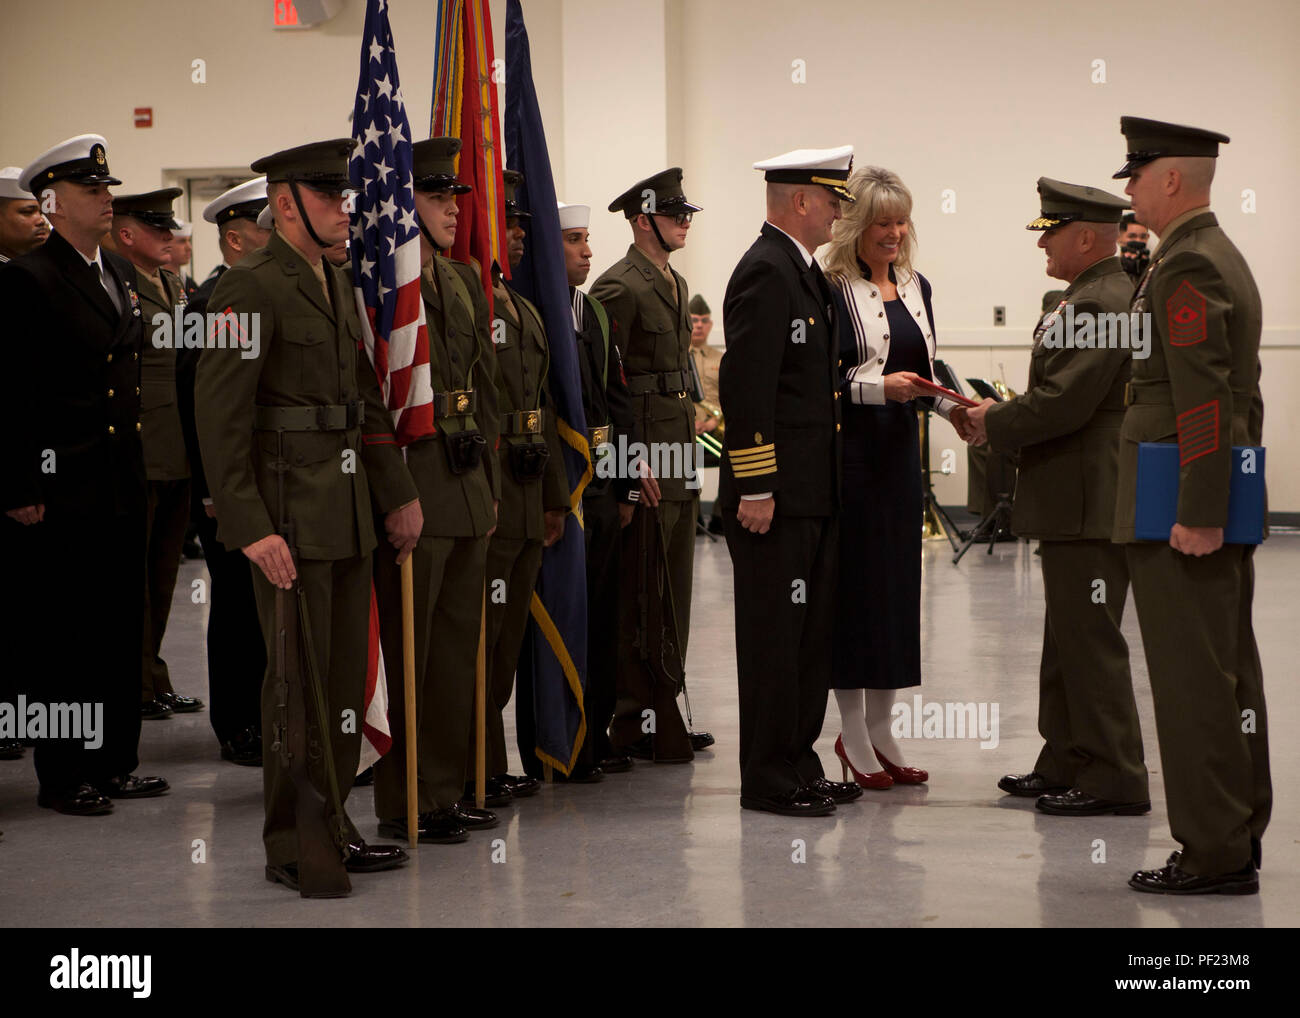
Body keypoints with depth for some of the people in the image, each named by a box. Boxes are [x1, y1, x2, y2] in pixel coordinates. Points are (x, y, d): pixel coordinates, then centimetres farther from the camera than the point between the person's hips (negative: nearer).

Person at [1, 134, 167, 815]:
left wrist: (139, 471, 17)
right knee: (61, 635, -1)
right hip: (61, 495, -8)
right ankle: (63, 777, 8)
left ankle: (114, 764, 22)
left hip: (123, 489, 8)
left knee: (121, 627, 12)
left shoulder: (121, 274, 15)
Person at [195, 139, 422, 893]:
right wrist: (251, 527, -21)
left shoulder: (340, 287, 15)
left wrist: (398, 492, 14)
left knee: (347, 676, 11)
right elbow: (219, 415, -16)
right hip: (290, 515, -8)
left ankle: (333, 824, 21)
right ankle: (292, 845, 8)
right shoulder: (251, 288, -11)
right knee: (299, 677, -2)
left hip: (351, 513, 8)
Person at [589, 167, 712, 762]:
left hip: (677, 449, 9)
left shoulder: (674, 284, 17)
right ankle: (636, 724, 0)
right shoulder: (619, 286, -12)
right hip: (640, 450, -9)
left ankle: (664, 711, 19)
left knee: (673, 588, 12)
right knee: (640, 594, -5)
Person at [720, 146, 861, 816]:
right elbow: (747, 385, -20)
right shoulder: (766, 271, -14)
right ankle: (767, 779, 4)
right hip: (775, 497, -10)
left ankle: (798, 766, 21)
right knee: (774, 638, -3)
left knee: (811, 635, 13)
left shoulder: (802, 271, 17)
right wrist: (755, 488, -21)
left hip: (812, 493, 10)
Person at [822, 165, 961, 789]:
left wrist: (957, 406, 0)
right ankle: (854, 736, 8)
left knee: (899, 580, 9)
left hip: (900, 449, 7)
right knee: (854, 580, -2)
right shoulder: (830, 290, -9)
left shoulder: (916, 287, 13)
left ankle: (881, 730, 18)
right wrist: (877, 388, -22)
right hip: (849, 450, -7)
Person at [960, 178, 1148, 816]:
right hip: (1074, 502, 11)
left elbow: (1064, 403, -24)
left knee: (1090, 642, -6)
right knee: (1067, 640, 16)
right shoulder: (1088, 300, 17)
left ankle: (1114, 781, -1)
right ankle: (1066, 764, 25)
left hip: (1089, 503, -11)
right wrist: (998, 416, 7)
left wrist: (994, 424, -10)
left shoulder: (1100, 305, -18)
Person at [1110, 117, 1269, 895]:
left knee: (1193, 685, -6)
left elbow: (1203, 400, -22)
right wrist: (1224, 501, 21)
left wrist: (1197, 514, -23)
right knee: (1232, 678, 13)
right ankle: (1239, 837, 21)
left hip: (1179, 514, -10)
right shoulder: (1226, 258, 17)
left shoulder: (1185, 266, -15)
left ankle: (1213, 853, -2)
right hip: (1222, 508, 10)